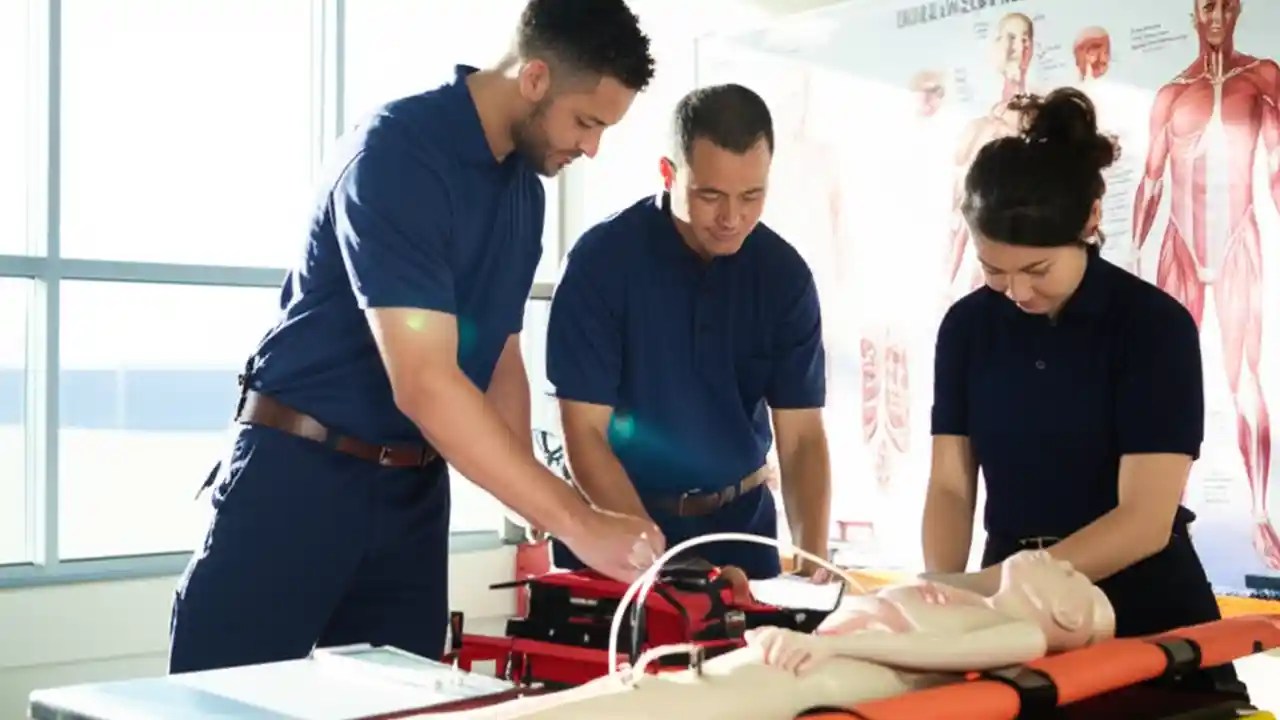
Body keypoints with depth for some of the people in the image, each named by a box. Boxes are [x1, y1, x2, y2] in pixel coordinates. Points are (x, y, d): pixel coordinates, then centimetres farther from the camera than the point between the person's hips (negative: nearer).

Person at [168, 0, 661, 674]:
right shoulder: (398, 150, -19)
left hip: (413, 490, 7)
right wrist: (577, 522, -26)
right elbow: (423, 382, -27)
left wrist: (534, 518, 2)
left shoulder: (525, 190, 6)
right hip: (300, 475, -7)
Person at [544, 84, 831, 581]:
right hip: (615, 526, -2)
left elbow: (801, 436, -6)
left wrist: (814, 561, -20)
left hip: (740, 522, 3)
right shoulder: (602, 259, -16)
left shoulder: (784, 274, -6)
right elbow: (584, 433, -16)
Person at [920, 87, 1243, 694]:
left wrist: (988, 583, -28)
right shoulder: (967, 326, -2)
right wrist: (943, 595, -20)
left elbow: (1145, 521, -20)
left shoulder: (1156, 326, -13)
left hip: (1143, 614, -3)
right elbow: (950, 485, -2)